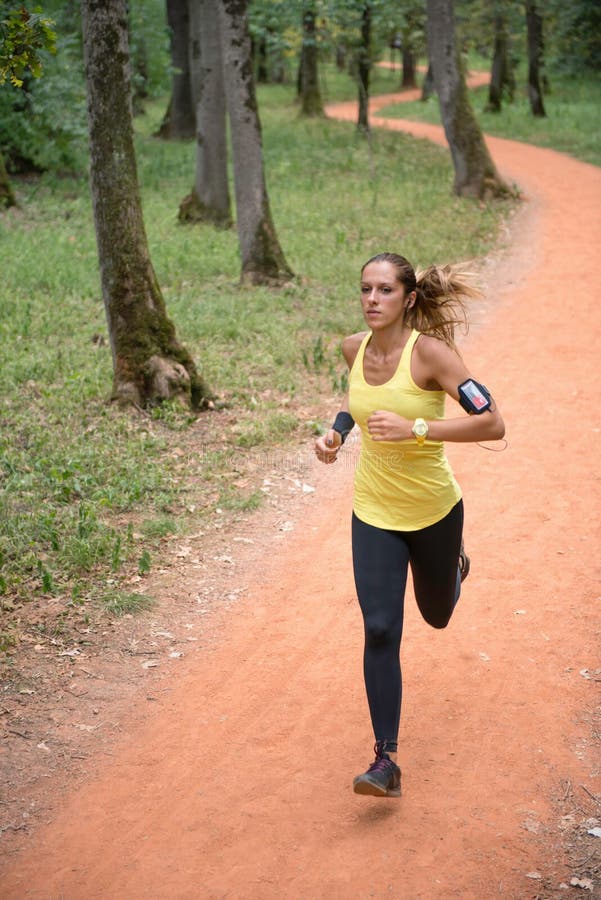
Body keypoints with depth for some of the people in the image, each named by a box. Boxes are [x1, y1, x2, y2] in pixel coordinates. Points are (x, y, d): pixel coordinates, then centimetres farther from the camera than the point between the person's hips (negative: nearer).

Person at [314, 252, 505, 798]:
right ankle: (387, 762, -3)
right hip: (373, 513, 3)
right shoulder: (354, 348, -5)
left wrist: (415, 428, -33)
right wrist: (337, 432, 0)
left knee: (437, 615, 21)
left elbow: (493, 424, -26)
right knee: (380, 630, -8)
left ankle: (454, 565, 58)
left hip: (433, 510, -2)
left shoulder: (430, 351, -21)